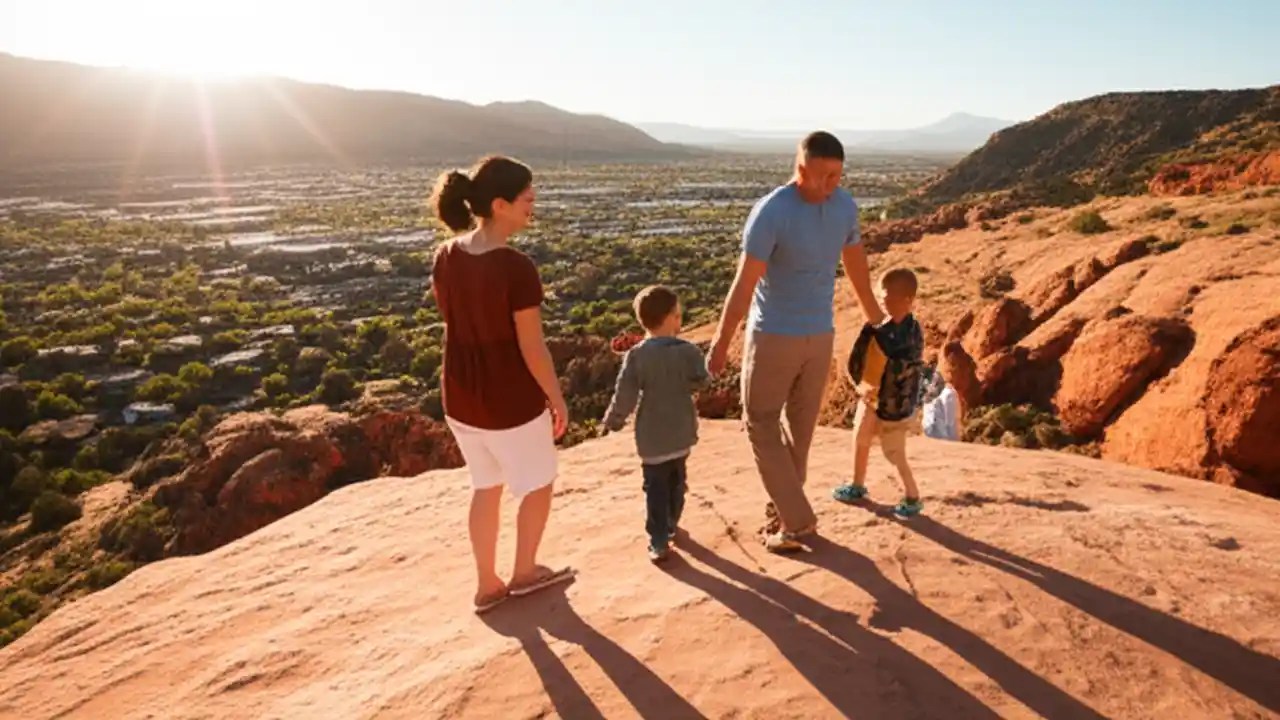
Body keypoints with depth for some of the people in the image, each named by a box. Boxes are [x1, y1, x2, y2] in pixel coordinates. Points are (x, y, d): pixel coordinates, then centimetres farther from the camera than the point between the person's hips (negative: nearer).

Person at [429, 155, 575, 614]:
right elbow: (532, 349, -20)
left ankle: (487, 585, 34)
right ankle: (524, 572, 36)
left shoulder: (446, 257, -3)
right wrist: (558, 400, -8)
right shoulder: (517, 268, -25)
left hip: (460, 396, 7)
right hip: (512, 401, -6)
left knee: (487, 486, 24)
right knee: (538, 484, 20)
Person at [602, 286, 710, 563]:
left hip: (652, 436, -2)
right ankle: (670, 525, 41)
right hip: (681, 431, 2)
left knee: (656, 487, 6)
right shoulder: (688, 351, -12)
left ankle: (659, 542, 4)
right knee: (677, 481, 22)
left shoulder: (636, 355, -14)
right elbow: (700, 382, -11)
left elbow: (625, 396, -12)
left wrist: (613, 421, 3)